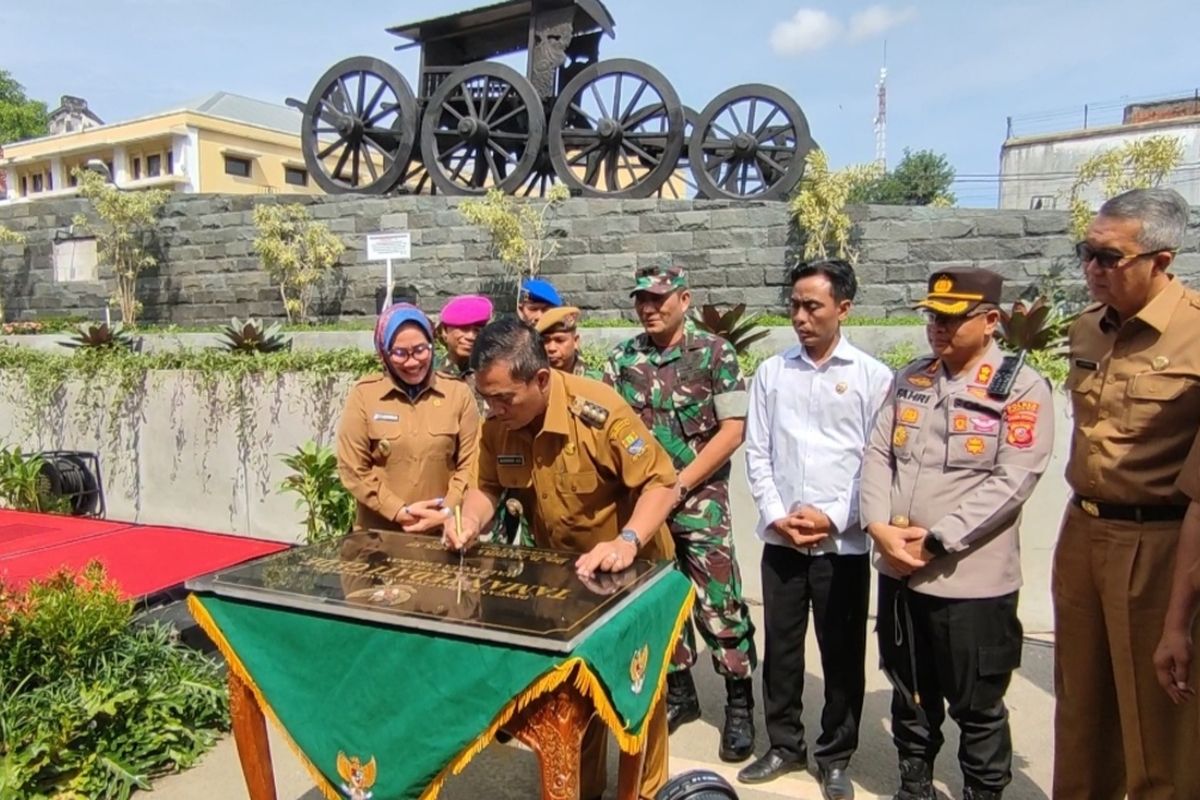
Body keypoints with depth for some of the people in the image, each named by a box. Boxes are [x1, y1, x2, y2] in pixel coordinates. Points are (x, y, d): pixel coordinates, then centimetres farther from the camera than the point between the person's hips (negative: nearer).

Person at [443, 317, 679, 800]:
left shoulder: (598, 410, -31)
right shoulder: (498, 426, -15)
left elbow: (660, 483, -26)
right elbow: (488, 486, -2)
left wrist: (627, 542, -40)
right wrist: (471, 521, -24)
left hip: (630, 568, -5)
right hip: (562, 571, 5)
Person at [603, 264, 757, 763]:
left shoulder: (714, 353, -5)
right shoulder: (622, 359, 5)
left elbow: (732, 429, -8)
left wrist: (680, 483, -12)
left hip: (698, 497, -4)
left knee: (719, 602, -3)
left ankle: (740, 703, 16)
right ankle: (679, 691, 31)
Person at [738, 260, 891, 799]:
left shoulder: (873, 376, -1)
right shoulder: (771, 372, 6)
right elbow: (757, 451, 5)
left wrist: (834, 517, -11)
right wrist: (775, 515, -6)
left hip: (844, 542, -2)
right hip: (780, 539, 2)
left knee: (842, 654, 9)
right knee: (780, 647, 13)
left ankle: (835, 756, 28)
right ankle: (785, 745, 31)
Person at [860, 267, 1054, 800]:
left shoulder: (1023, 388, -7)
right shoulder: (909, 379, 9)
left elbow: (1012, 482, -15)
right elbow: (877, 454, 5)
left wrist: (935, 539, -18)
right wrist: (879, 526, -10)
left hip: (972, 580, -5)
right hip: (898, 571, 5)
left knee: (977, 708, 11)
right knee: (910, 695, 20)